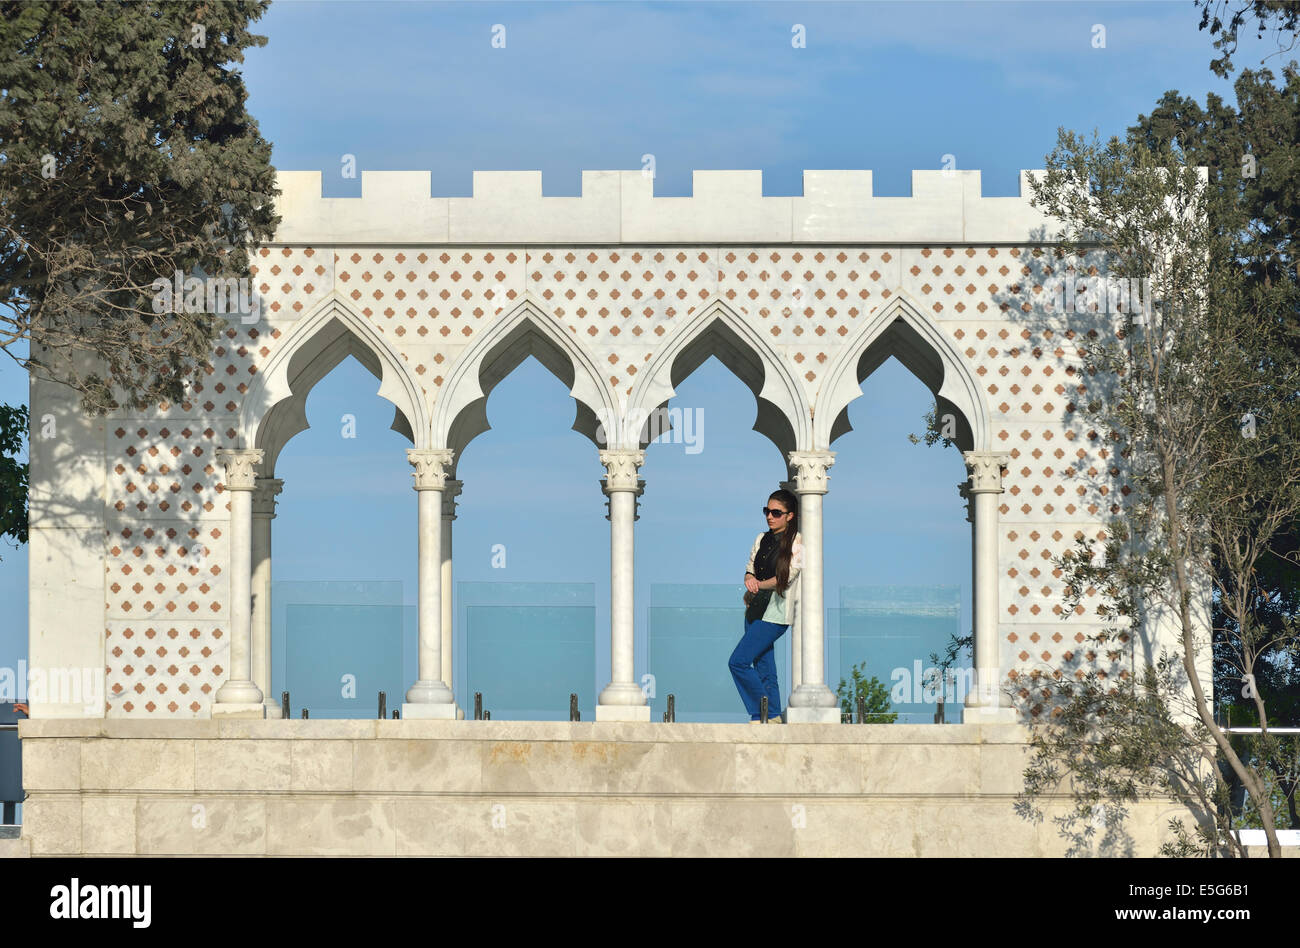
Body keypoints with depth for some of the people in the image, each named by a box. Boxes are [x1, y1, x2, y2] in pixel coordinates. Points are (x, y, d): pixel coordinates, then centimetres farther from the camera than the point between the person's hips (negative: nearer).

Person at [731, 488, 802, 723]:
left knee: (738, 662, -14)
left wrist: (761, 585, -18)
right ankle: (773, 717, 10)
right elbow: (750, 567, 12)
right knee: (764, 669, 6)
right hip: (755, 609, 7)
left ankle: (761, 713, -5)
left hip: (775, 613, -7)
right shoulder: (762, 539, 14)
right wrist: (749, 578, -9)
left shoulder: (797, 543, -5)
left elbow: (787, 576, -12)